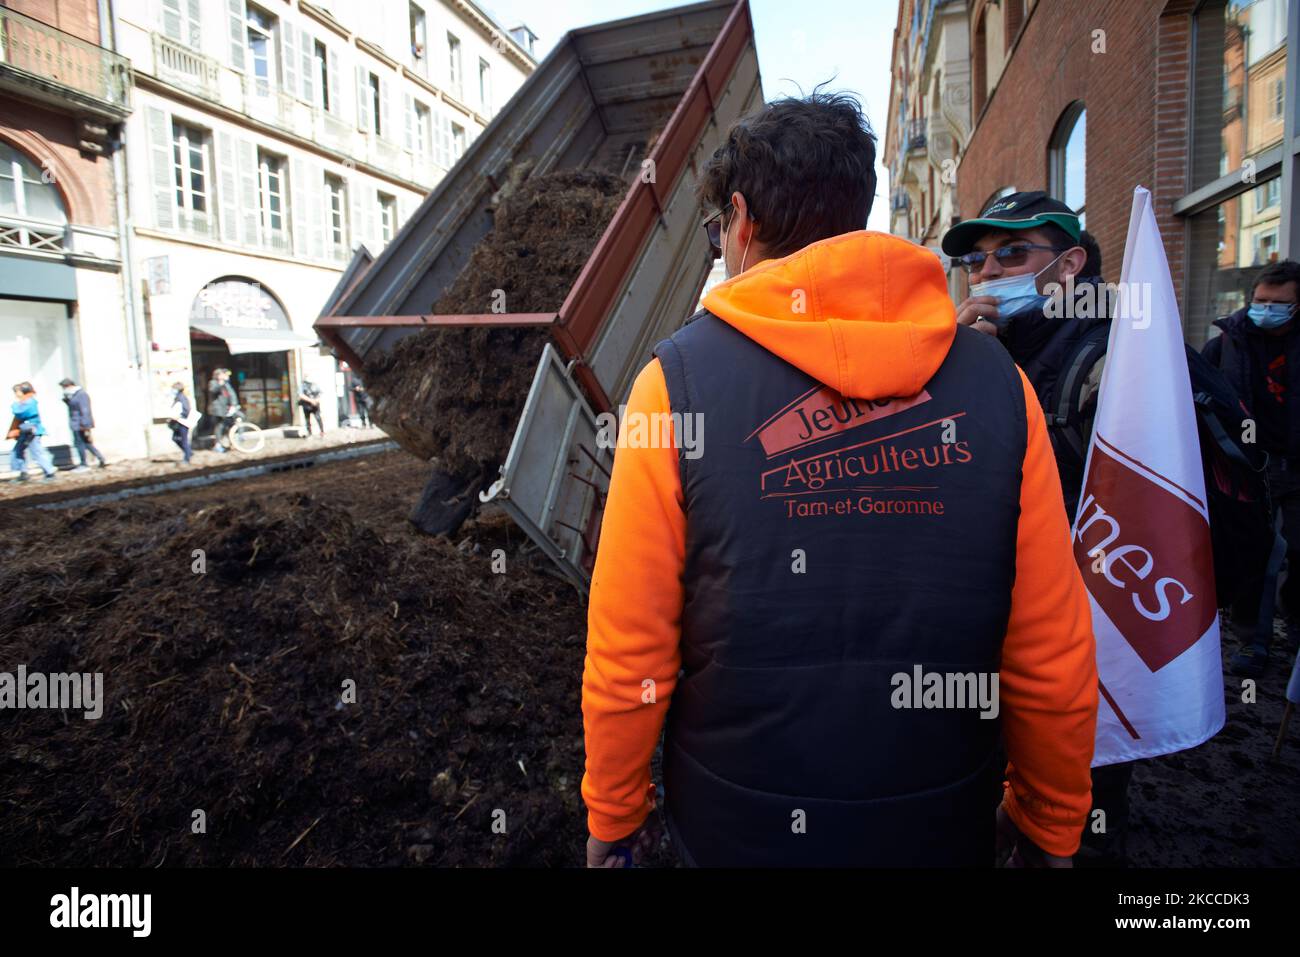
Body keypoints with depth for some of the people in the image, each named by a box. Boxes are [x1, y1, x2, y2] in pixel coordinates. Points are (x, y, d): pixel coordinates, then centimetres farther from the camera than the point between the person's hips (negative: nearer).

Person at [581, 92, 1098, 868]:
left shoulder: (680, 380, -16)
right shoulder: (995, 380, -9)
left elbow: (627, 647, -13)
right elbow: (1054, 654, -5)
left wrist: (613, 816, 4)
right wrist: (1052, 823, 13)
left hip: (738, 825, -2)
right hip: (943, 829, 3)